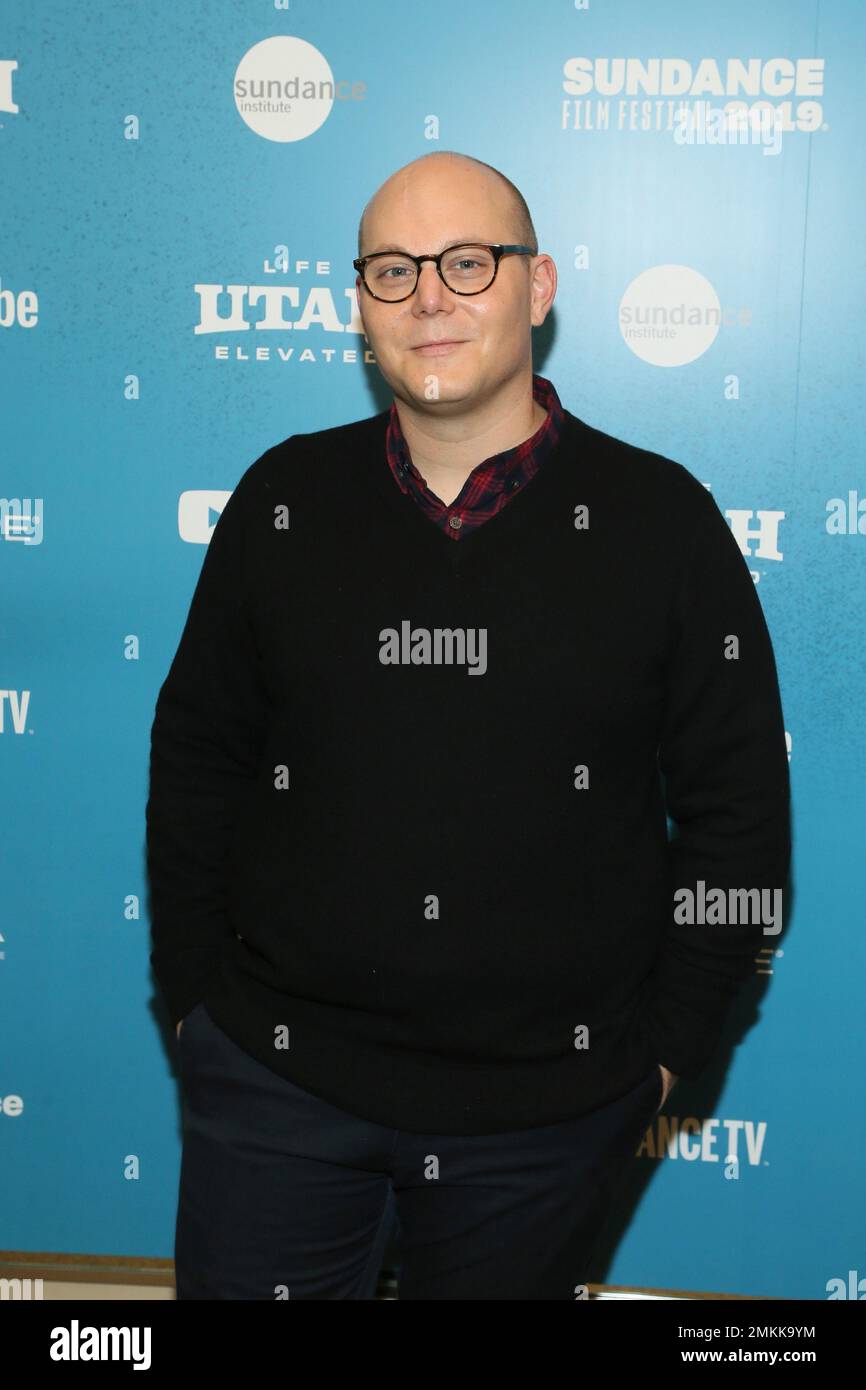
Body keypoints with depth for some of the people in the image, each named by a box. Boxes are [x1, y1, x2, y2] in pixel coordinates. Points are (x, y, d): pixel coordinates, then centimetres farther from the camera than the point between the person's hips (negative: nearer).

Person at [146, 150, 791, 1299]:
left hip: (548, 1110, -1)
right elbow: (195, 755, 8)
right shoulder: (286, 499, 1)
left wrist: (667, 1049, -1)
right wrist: (196, 991, 6)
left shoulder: (662, 520, -4)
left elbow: (737, 809, 0)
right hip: (276, 1077, 2)